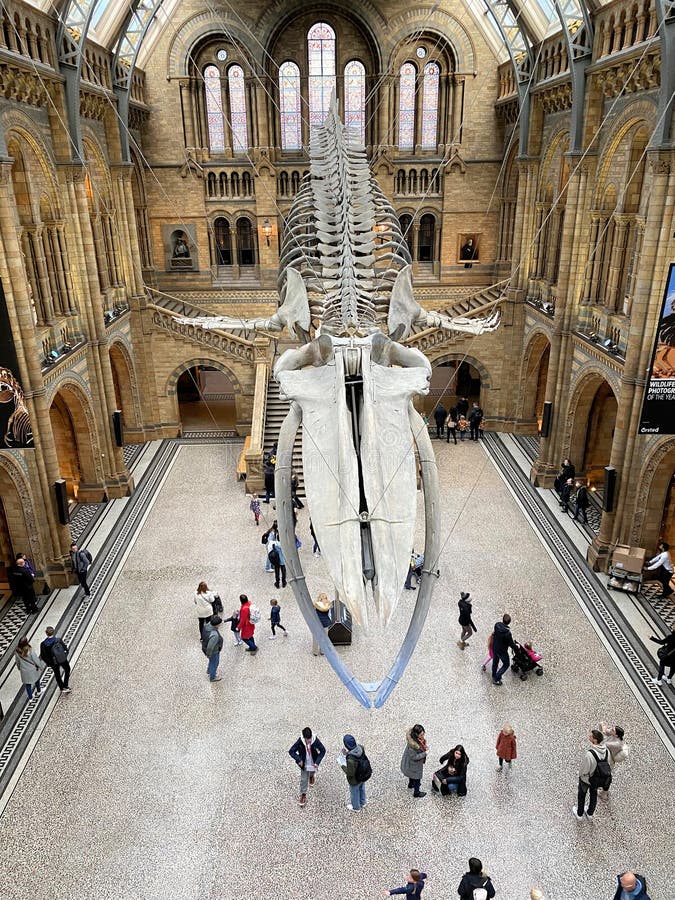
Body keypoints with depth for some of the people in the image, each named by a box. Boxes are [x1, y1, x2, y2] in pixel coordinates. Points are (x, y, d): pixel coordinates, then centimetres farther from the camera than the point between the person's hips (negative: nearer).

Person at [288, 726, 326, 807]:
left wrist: (317, 762, -27)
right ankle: (303, 795, 31)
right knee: (304, 780, 9)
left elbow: (323, 750, -18)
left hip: (313, 764, 1)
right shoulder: (300, 741, -29)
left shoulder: (315, 740, -29)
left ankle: (312, 775, 66)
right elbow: (291, 751, -21)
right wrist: (299, 759, -32)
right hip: (304, 765, -1)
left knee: (312, 772, 31)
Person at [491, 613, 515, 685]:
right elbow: (511, 644, -20)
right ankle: (496, 679, 18)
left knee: (495, 662, 28)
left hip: (494, 648, 6)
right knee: (506, 664, 18)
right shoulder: (507, 633, -35)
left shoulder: (497, 625, -19)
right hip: (502, 651, -6)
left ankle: (494, 676, 48)